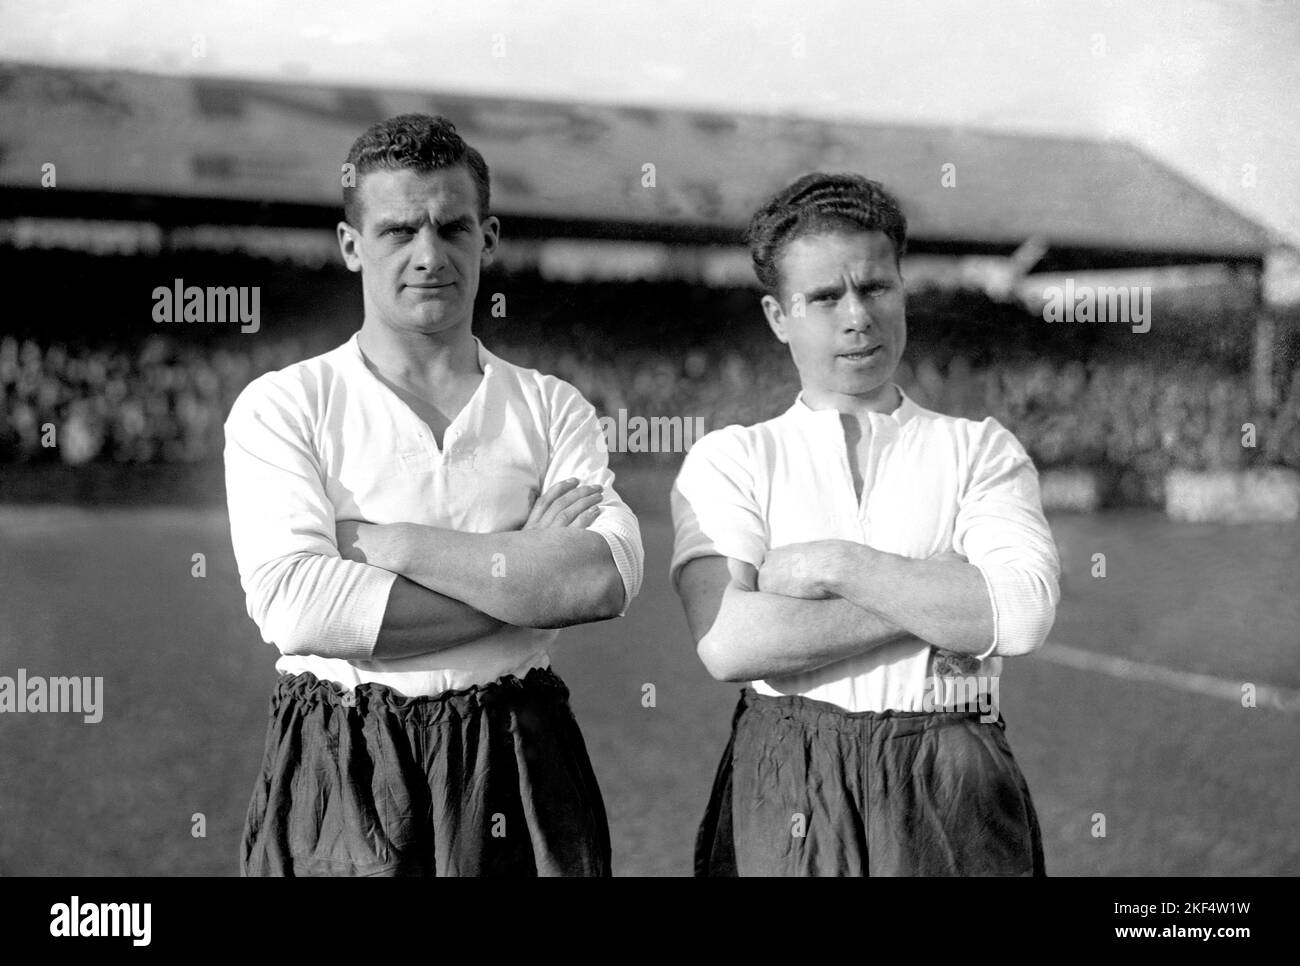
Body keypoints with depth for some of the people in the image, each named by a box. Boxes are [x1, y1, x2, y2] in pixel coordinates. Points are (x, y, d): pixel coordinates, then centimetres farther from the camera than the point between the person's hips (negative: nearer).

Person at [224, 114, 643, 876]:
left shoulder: (552, 408, 5)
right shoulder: (282, 406, -1)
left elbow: (609, 578, -12)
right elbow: (293, 606, -16)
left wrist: (385, 541, -14)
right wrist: (524, 571, -12)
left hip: (518, 775, 2)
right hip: (340, 778, -1)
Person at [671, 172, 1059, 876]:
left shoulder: (981, 450, 7)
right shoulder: (727, 459, 4)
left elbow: (1024, 613, -10)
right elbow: (725, 642, -12)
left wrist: (838, 567, -10)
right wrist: (941, 603, -10)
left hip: (953, 795, 1)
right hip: (782, 796, -1)